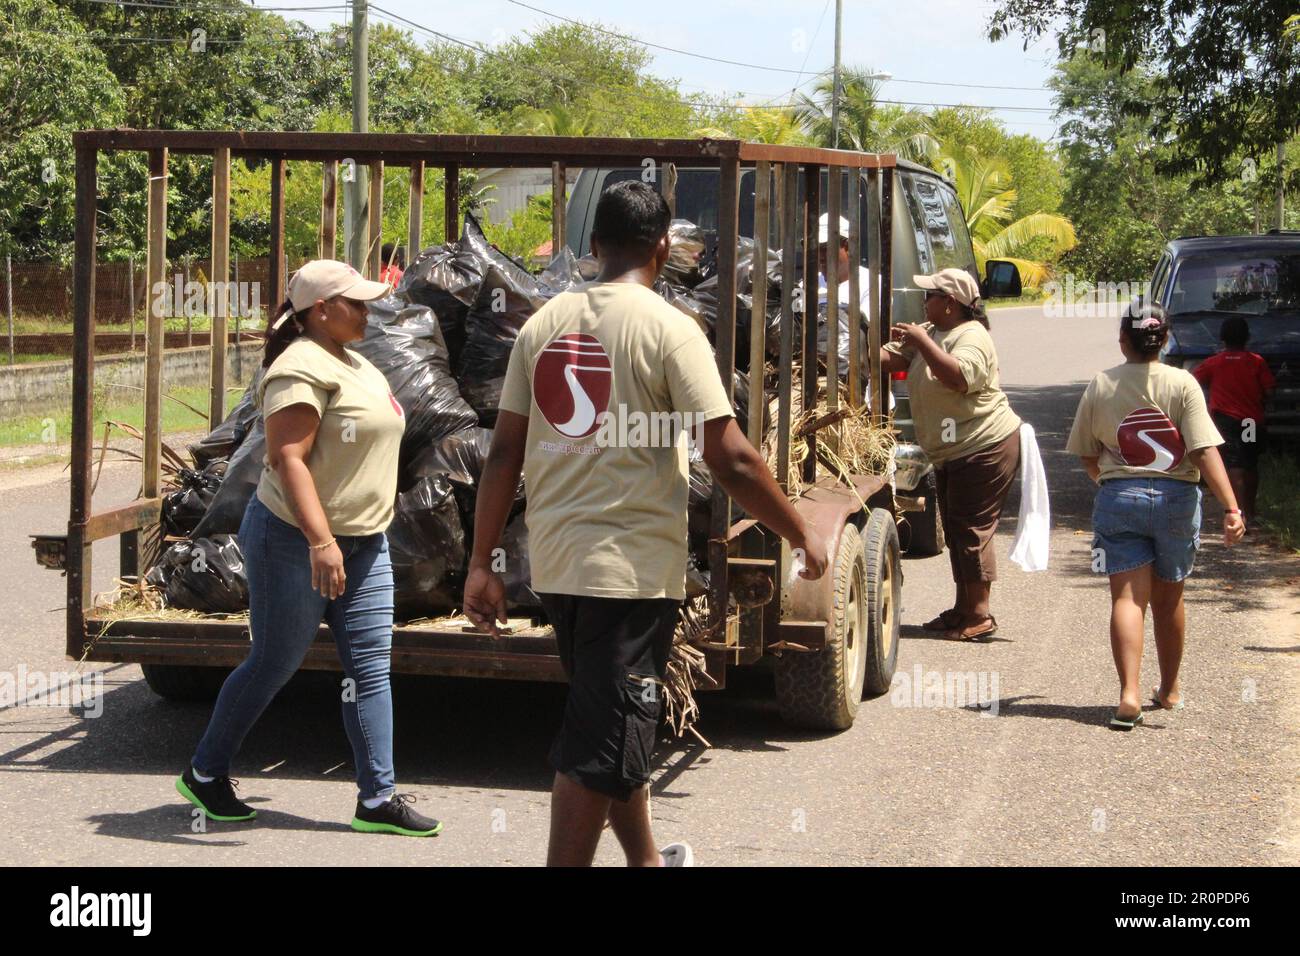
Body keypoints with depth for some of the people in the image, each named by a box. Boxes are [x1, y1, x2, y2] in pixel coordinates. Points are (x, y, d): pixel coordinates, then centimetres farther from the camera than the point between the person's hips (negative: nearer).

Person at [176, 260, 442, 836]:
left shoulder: (354, 365, 15)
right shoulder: (302, 368, -16)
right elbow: (287, 458, -25)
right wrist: (320, 541, -32)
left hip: (364, 544, 9)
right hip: (295, 540, -9)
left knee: (371, 668, 3)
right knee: (274, 664, 2)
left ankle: (377, 797, 5)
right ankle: (204, 773, 20)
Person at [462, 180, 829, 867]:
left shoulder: (544, 325, 5)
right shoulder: (668, 329, -11)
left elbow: (504, 453, 5)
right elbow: (731, 460, -15)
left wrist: (481, 564, 10)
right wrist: (801, 536, -2)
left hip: (555, 565, 6)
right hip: (633, 566, -6)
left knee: (619, 723, 23)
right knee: (599, 749, 0)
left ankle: (646, 861, 39)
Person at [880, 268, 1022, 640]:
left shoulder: (972, 337, -16)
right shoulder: (930, 332, 13)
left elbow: (958, 376, -34)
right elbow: (889, 358, 10)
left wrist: (922, 343, -29)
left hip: (984, 448, -10)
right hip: (951, 453, 10)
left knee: (972, 529, -9)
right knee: (956, 531, 14)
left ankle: (979, 614, -5)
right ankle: (962, 608, 22)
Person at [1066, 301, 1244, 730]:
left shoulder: (1100, 385, 0)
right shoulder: (1183, 384, -6)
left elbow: (1087, 454, 8)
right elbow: (1205, 451, -14)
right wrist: (1231, 508, -15)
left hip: (1118, 498, 0)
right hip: (1176, 498, 0)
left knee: (1128, 598, -4)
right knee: (1168, 599, 17)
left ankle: (1129, 692, -23)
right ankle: (1170, 690, 33)